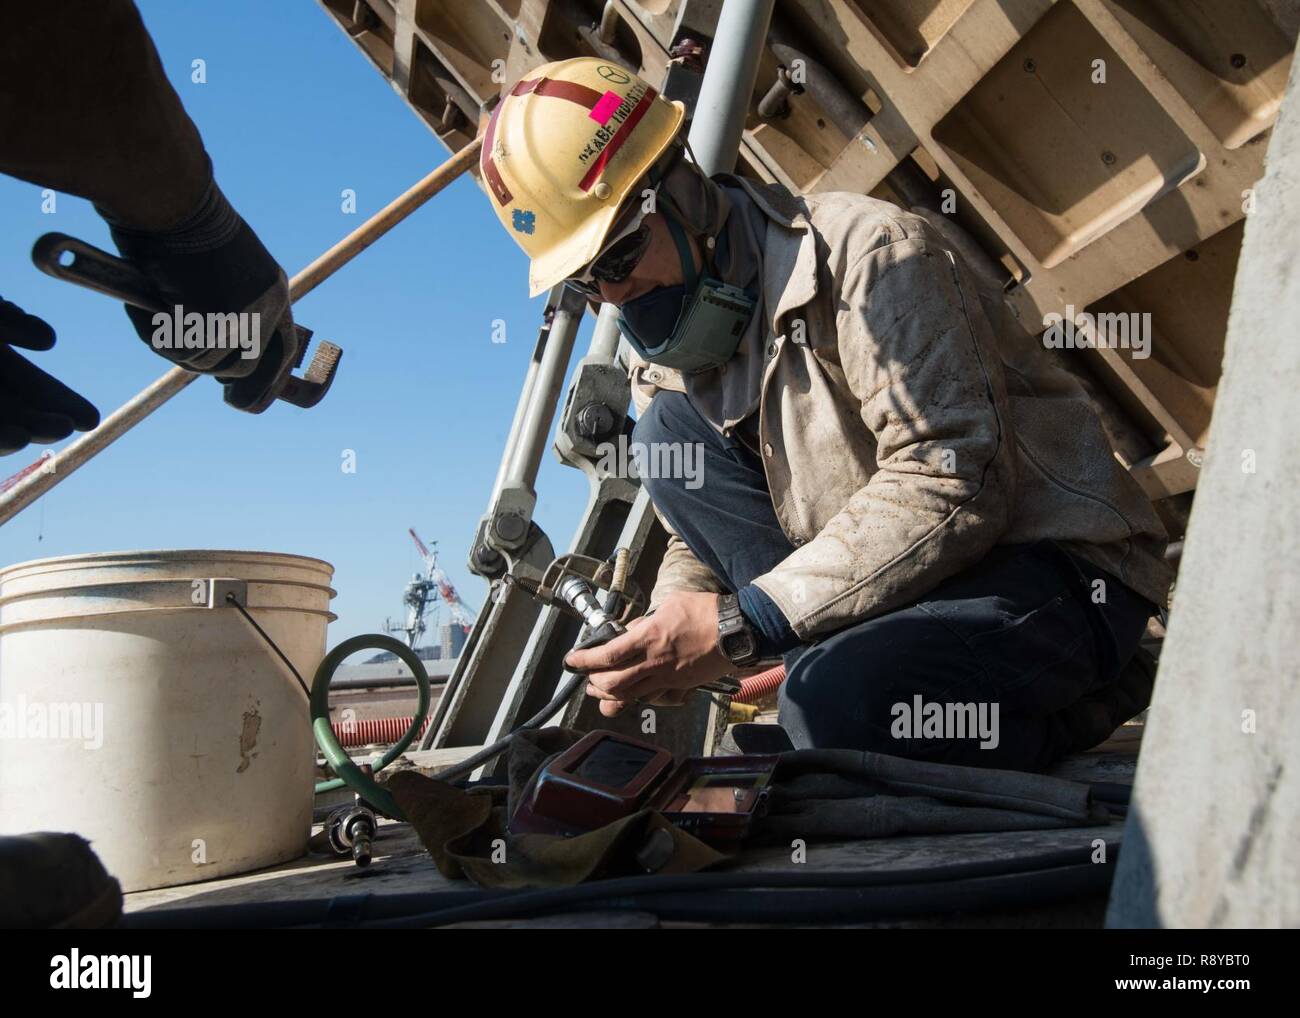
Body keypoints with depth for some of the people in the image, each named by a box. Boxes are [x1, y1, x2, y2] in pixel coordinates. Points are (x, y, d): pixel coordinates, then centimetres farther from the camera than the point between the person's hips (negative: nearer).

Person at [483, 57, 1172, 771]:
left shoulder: (865, 250, -19)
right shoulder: (668, 354, 6)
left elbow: (955, 488, -27)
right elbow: (699, 539, 11)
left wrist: (741, 625, -29)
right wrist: (665, 645, -14)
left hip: (1058, 574, -6)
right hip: (878, 578, 7)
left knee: (834, 701, -36)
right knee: (670, 433, -8)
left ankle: (1073, 713, -6)